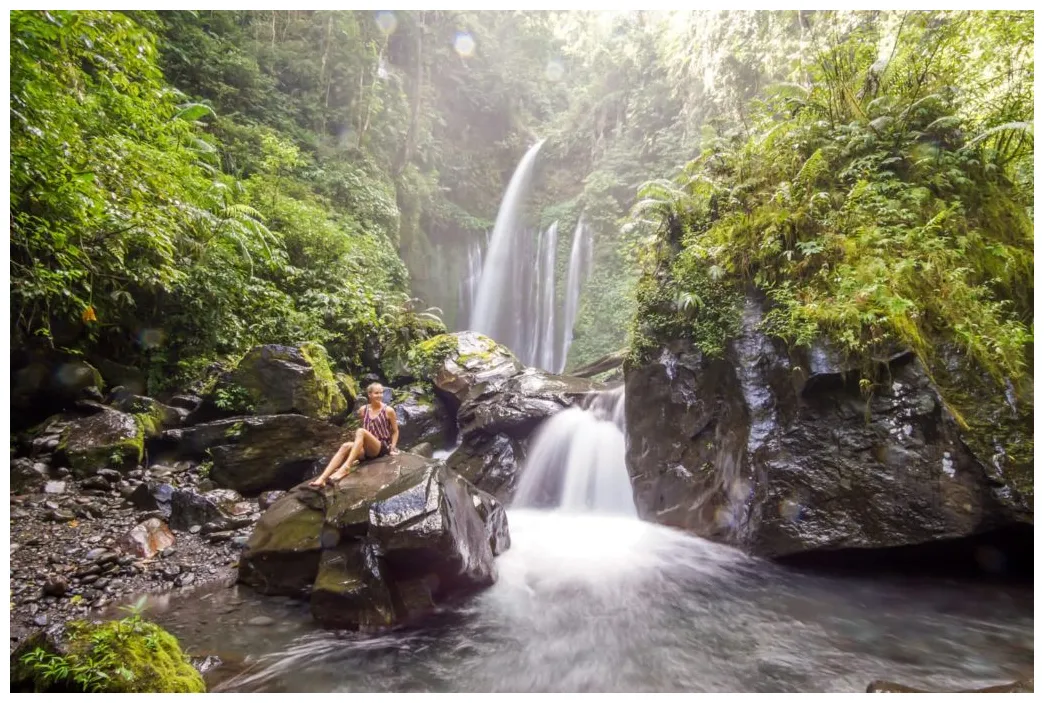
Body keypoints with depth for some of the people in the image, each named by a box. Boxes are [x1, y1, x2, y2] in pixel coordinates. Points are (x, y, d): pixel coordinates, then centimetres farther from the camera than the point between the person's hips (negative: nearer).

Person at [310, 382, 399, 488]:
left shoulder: (388, 410, -4)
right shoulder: (363, 410, 7)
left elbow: (395, 431, 5)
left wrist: (392, 448, -4)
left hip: (382, 447, -4)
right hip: (367, 449, 4)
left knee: (360, 431, -31)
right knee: (346, 446, -28)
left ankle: (346, 467, -43)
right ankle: (322, 478, -39)